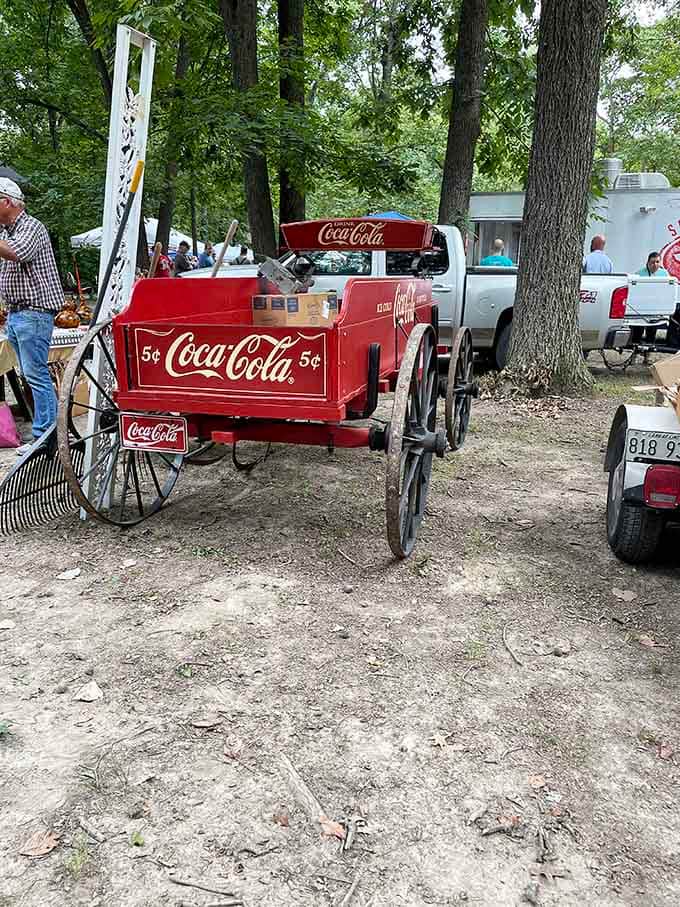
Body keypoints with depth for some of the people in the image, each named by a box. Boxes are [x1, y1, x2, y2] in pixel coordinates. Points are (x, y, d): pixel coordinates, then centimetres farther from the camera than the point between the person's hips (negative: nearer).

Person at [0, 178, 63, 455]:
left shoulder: (31, 227, -8)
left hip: (33, 312, -9)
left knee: (36, 375, -10)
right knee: (31, 375, 11)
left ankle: (44, 437, -7)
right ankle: (47, 426, 17)